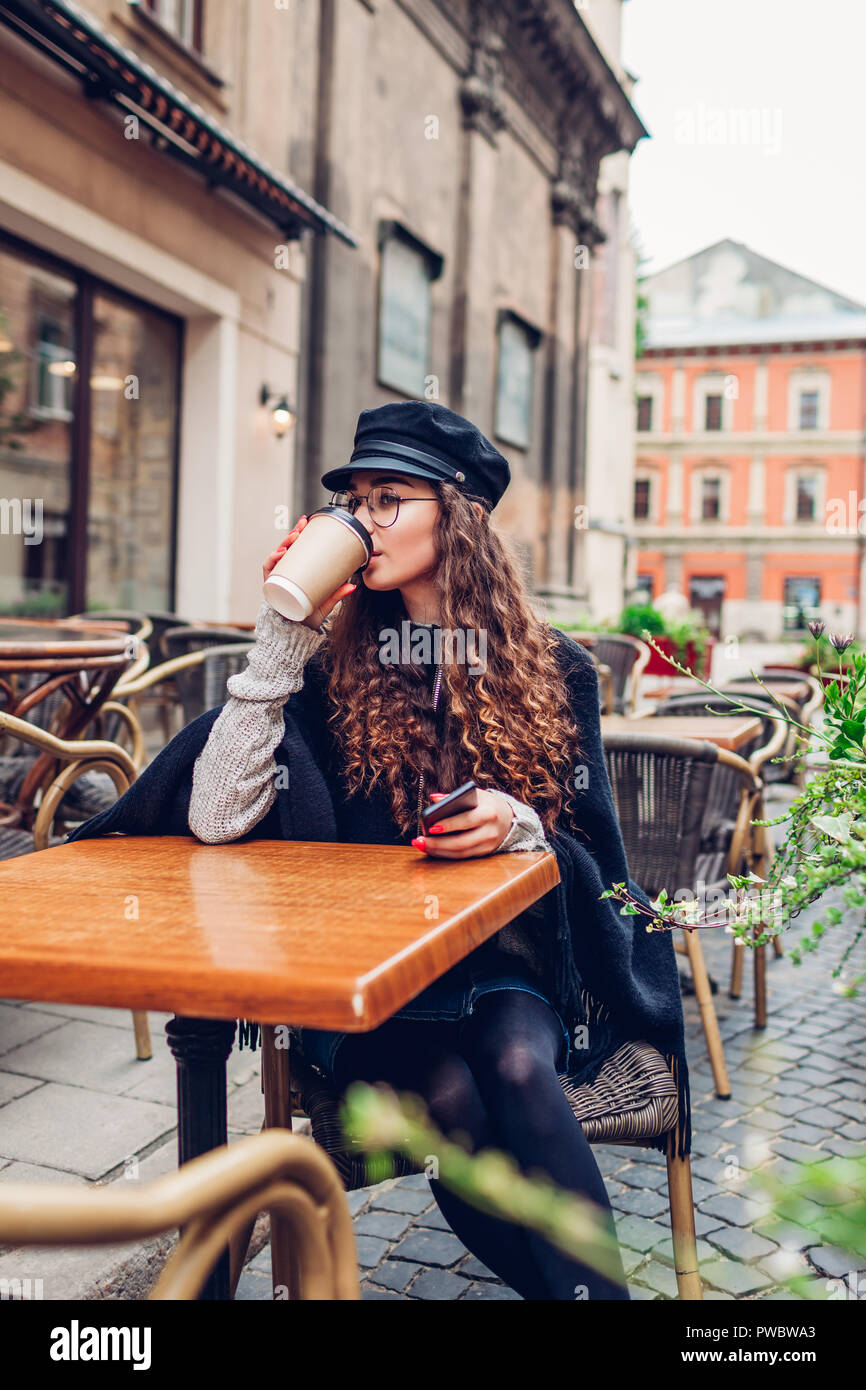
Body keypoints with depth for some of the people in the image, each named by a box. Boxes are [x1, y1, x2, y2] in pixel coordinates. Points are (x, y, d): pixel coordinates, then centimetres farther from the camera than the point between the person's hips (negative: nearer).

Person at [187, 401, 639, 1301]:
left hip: (501, 964, 1)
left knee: (516, 1065, -32)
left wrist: (517, 827, -17)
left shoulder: (550, 671, 3)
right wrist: (283, 635, -14)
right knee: (449, 1095, -31)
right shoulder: (332, 671, 0)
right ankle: (572, 1280, -13)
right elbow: (217, 820, -13)